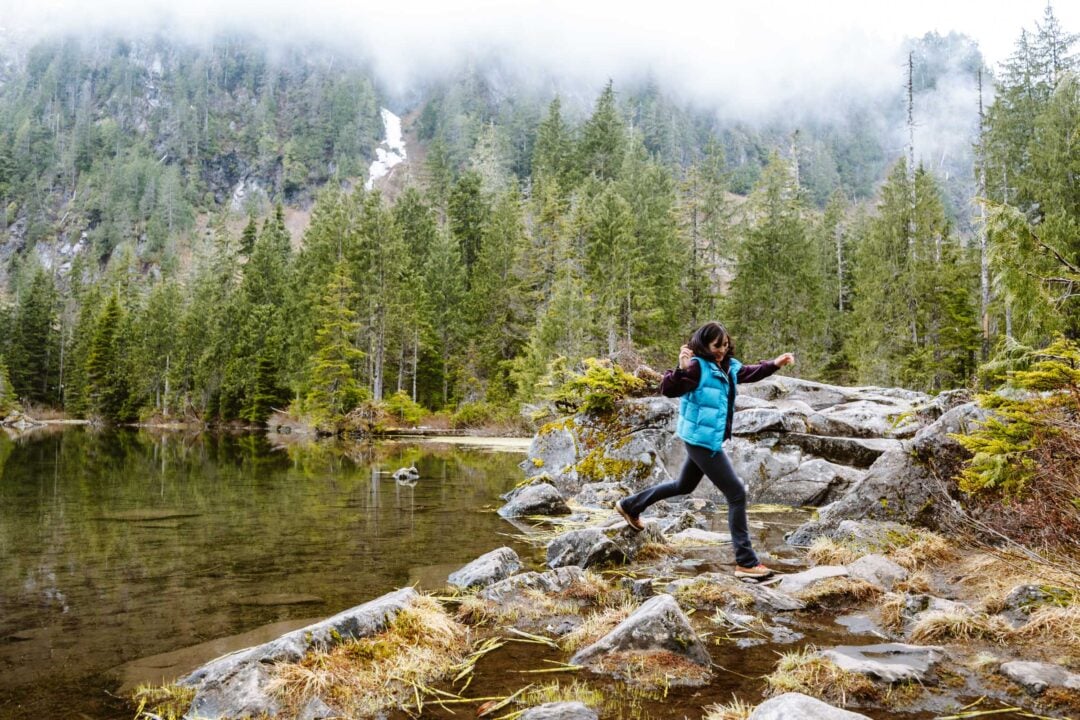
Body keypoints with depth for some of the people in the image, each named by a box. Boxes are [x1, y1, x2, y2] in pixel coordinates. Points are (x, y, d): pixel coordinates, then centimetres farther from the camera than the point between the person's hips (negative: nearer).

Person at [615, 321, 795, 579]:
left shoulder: (728, 366, 6)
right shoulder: (698, 367, -20)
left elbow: (750, 373, 26)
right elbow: (669, 390, -30)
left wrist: (775, 364, 17)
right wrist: (682, 370, -46)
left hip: (709, 439, 10)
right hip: (702, 440, -10)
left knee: (684, 485, 28)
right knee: (737, 493, -8)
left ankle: (629, 506, 42)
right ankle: (746, 562, -2)